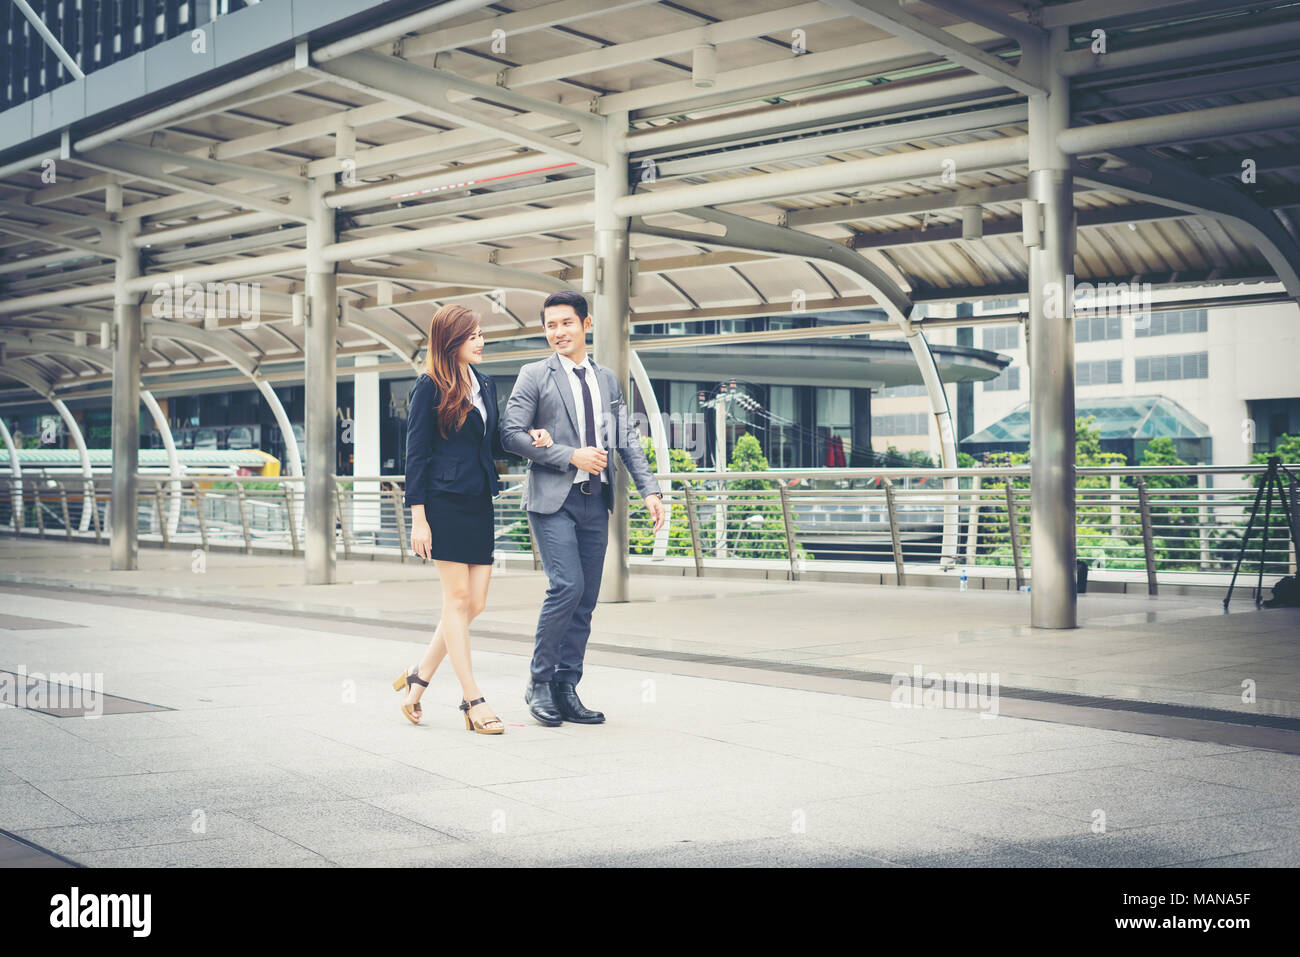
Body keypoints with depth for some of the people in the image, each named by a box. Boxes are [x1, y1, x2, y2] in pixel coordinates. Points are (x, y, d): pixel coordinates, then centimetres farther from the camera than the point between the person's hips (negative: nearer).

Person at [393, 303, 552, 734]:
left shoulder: (486, 385, 15)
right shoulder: (430, 387, -5)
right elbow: (416, 453, -7)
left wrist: (530, 437, 2)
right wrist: (418, 516, -12)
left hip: (479, 504, 7)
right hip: (444, 501, -7)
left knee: (474, 602, 4)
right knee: (458, 599, -3)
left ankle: (418, 678, 19)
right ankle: (472, 699, 0)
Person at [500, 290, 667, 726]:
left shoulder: (607, 380, 16)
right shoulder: (534, 376, 2)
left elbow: (627, 438, 14)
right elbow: (511, 433, -6)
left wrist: (649, 489, 2)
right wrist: (571, 456, -12)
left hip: (595, 500, 5)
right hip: (553, 498, -5)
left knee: (586, 598, 4)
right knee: (567, 585, -17)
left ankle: (566, 690, 12)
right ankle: (539, 682, -1)